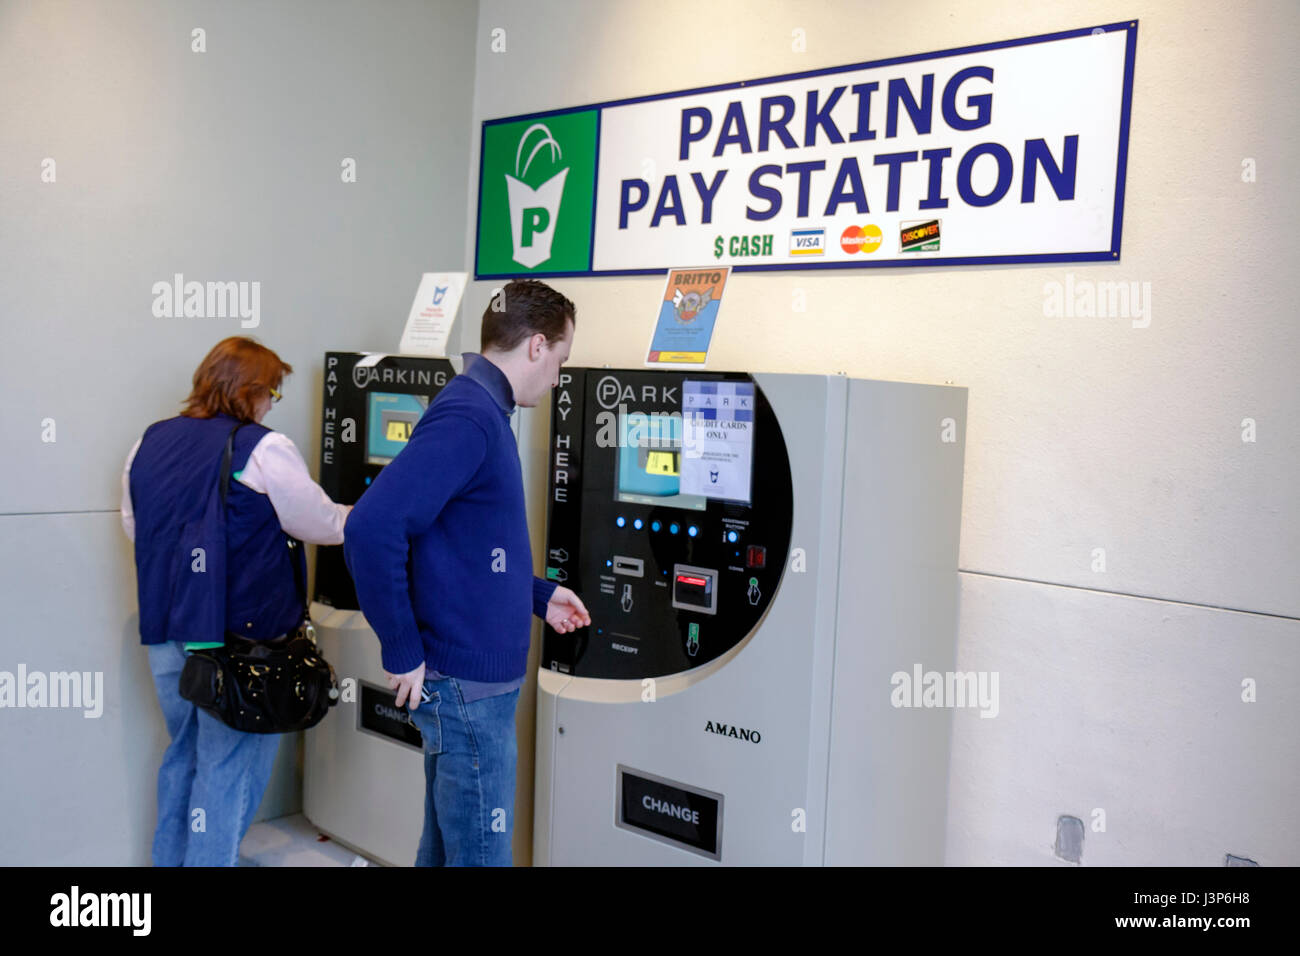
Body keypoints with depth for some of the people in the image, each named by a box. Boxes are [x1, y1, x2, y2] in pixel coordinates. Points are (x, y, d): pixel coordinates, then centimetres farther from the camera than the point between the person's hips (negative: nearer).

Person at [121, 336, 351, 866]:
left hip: (165, 633, 7)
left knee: (184, 752, 23)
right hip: (240, 636, -7)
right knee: (229, 766, 4)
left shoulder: (150, 443, 7)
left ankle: (170, 860, 34)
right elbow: (324, 525, -7)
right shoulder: (263, 450, -14)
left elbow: (134, 526, 18)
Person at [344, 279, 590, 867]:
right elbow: (371, 530, -29)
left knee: (445, 846, 22)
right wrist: (403, 654, -22)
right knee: (482, 855, 3)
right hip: (467, 686, -10)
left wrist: (538, 596, 21)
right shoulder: (467, 420, -20)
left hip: (470, 682, 10)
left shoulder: (481, 412, 12)